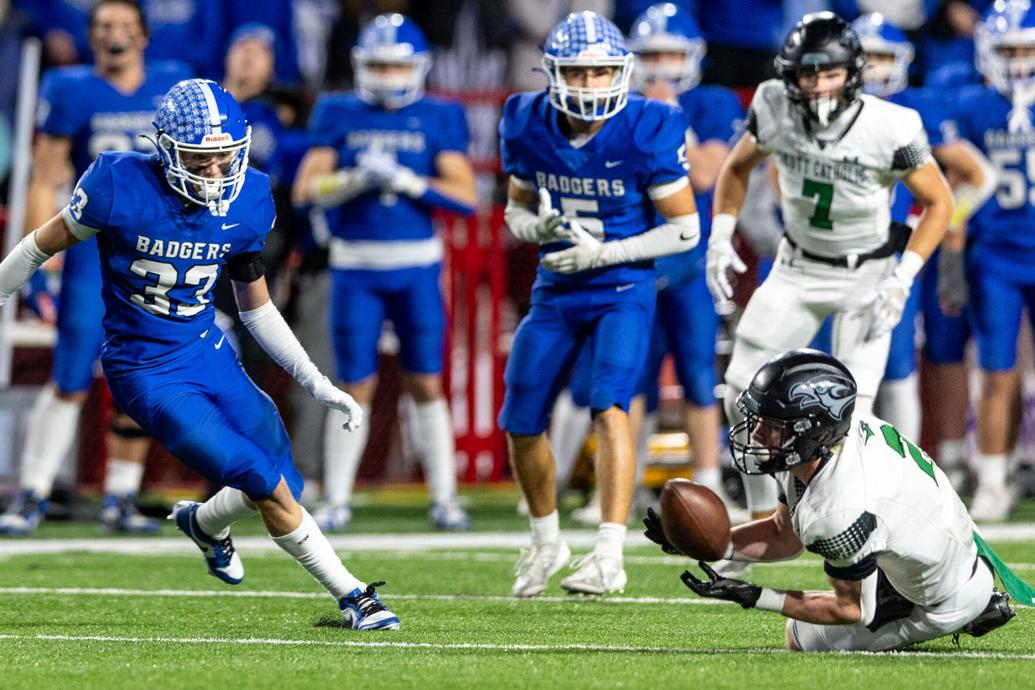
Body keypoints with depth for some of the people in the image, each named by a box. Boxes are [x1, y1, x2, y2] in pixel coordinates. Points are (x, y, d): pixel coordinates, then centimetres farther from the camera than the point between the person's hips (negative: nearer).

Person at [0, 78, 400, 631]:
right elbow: (45, 243, -4)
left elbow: (257, 307, 8)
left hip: (208, 353, 5)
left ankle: (205, 523, 38)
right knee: (269, 487, -13)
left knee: (281, 487, 4)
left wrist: (319, 385, 5)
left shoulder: (246, 202, -5)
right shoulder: (122, 186, -20)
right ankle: (352, 596, 3)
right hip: (146, 373, -5)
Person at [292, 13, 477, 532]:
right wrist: (358, 180, -17)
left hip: (417, 264, 0)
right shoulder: (338, 115, 4)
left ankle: (444, 498, 10)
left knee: (426, 383, 3)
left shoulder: (438, 119, 2)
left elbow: (465, 196, -6)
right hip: (356, 266, 0)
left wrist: (407, 181, -17)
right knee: (356, 386, 2)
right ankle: (335, 500, 11)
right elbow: (306, 190, -2)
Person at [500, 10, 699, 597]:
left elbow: (685, 229, -10)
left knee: (609, 406, -25)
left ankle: (610, 556, -27)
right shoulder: (529, 127, -5)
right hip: (555, 290, 5)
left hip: (623, 290, -5)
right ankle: (547, 541, 31)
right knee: (521, 425, 6)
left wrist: (604, 252, -19)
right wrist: (540, 227, -14)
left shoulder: (648, 132, -17)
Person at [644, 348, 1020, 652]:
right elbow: (784, 537, 3)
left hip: (946, 598, -8)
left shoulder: (841, 513, -39)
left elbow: (853, 610, -21)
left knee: (802, 638, 8)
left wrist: (754, 597, -21)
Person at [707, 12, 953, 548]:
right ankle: (765, 519, 17)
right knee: (743, 389, 0)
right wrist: (720, 239, -2)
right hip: (797, 268, 4)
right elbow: (738, 168, 6)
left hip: (867, 277, -4)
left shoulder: (890, 129, -25)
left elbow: (939, 202, -11)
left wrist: (903, 279, -19)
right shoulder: (774, 110, -16)